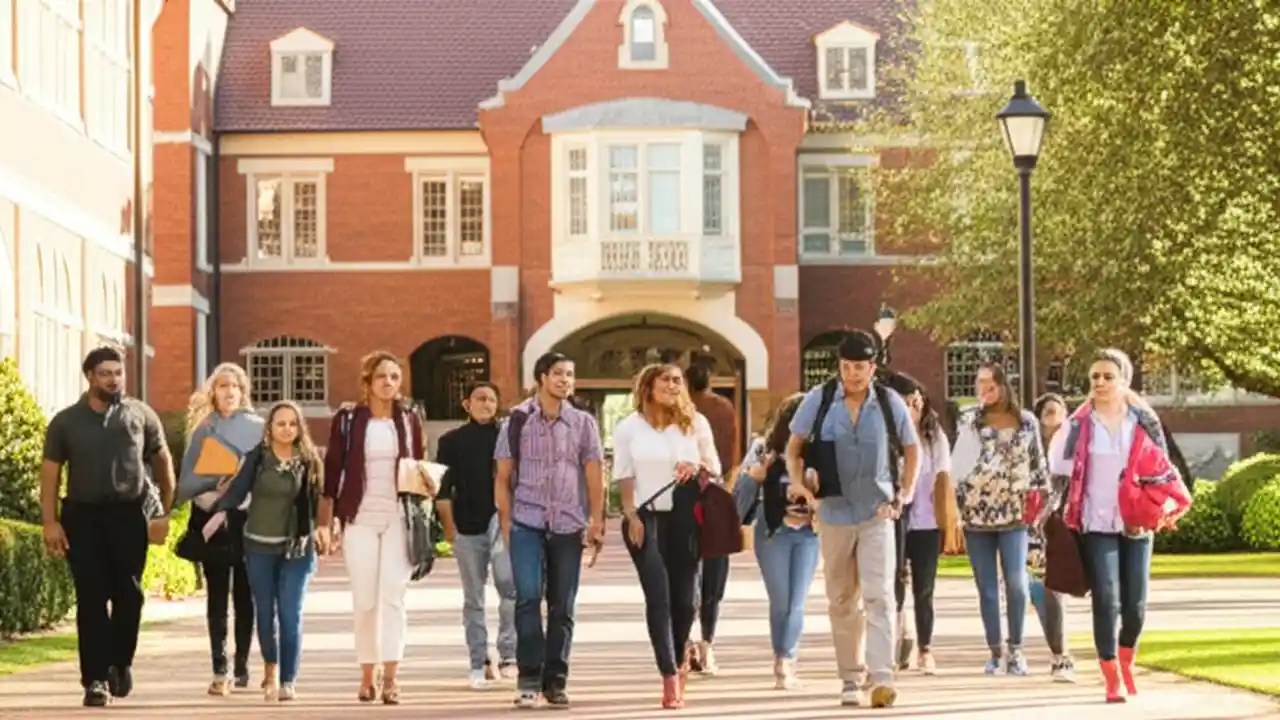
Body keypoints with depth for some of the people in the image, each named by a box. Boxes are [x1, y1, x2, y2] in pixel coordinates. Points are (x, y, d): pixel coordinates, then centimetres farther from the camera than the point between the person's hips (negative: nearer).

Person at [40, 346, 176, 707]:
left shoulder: (141, 415, 4)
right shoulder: (66, 422, 4)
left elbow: (162, 461, 12)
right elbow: (50, 473, 3)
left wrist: (167, 509, 6)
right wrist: (50, 522, -6)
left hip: (130, 514, 0)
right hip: (83, 516, 0)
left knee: (128, 594, 4)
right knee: (91, 599, -3)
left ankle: (121, 663, 25)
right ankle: (96, 678, -2)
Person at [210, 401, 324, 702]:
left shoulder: (308, 460, 3)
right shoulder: (257, 457, -1)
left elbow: (316, 498, 9)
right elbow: (238, 490, -5)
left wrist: (321, 529, 2)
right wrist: (220, 513, -19)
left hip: (297, 546, 0)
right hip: (259, 545, 0)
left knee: (291, 614, -7)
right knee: (265, 611, 9)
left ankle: (288, 680, -3)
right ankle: (271, 668, 30)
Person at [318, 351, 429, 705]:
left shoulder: (409, 420, 8)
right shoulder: (347, 420, 2)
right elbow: (331, 472, 4)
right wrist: (324, 523, 1)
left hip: (399, 519, 1)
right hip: (359, 519, -1)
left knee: (392, 596, -8)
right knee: (365, 600, 0)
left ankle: (390, 677, -11)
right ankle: (367, 676, 11)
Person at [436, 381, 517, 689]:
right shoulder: (452, 441, 8)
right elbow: (443, 488, 7)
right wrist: (448, 526, 0)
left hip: (501, 523, -1)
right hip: (467, 530, 1)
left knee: (508, 584, -19)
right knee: (473, 599, 6)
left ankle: (508, 654, -10)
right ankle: (479, 664, 13)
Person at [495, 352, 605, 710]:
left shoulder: (583, 423, 8)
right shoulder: (518, 420, 4)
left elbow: (593, 476, 6)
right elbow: (503, 476, 6)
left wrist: (596, 520, -4)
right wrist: (505, 522, 0)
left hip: (568, 524, 2)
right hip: (527, 522, -2)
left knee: (563, 606, 5)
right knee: (528, 597, -12)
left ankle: (556, 681, 13)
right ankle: (529, 679, -7)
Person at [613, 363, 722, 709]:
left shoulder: (695, 422, 8)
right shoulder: (629, 428, 5)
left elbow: (715, 466, 12)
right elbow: (624, 475, 3)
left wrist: (698, 467, -11)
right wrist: (631, 515, -8)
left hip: (684, 517, 2)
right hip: (646, 516, -2)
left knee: (683, 595, 5)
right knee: (658, 596, -10)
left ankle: (679, 662, 27)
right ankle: (671, 675, -13)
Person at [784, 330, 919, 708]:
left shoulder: (890, 403, -1)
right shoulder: (819, 400, -2)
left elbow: (911, 450, 12)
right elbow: (794, 447, 6)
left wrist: (903, 495, 4)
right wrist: (800, 482, -9)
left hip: (878, 515, -1)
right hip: (834, 512, 1)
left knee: (879, 596, -12)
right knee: (841, 601, 9)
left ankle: (882, 677, -18)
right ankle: (851, 679, 18)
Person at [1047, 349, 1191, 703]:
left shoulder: (1143, 421, 2)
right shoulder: (1081, 423, -2)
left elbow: (1162, 469, 6)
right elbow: (1058, 464, -10)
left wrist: (1162, 509, -4)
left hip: (1137, 525, 2)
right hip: (1097, 524, -2)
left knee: (1136, 605, 4)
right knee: (1106, 601, -11)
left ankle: (1126, 666, 31)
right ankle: (1113, 679, -4)